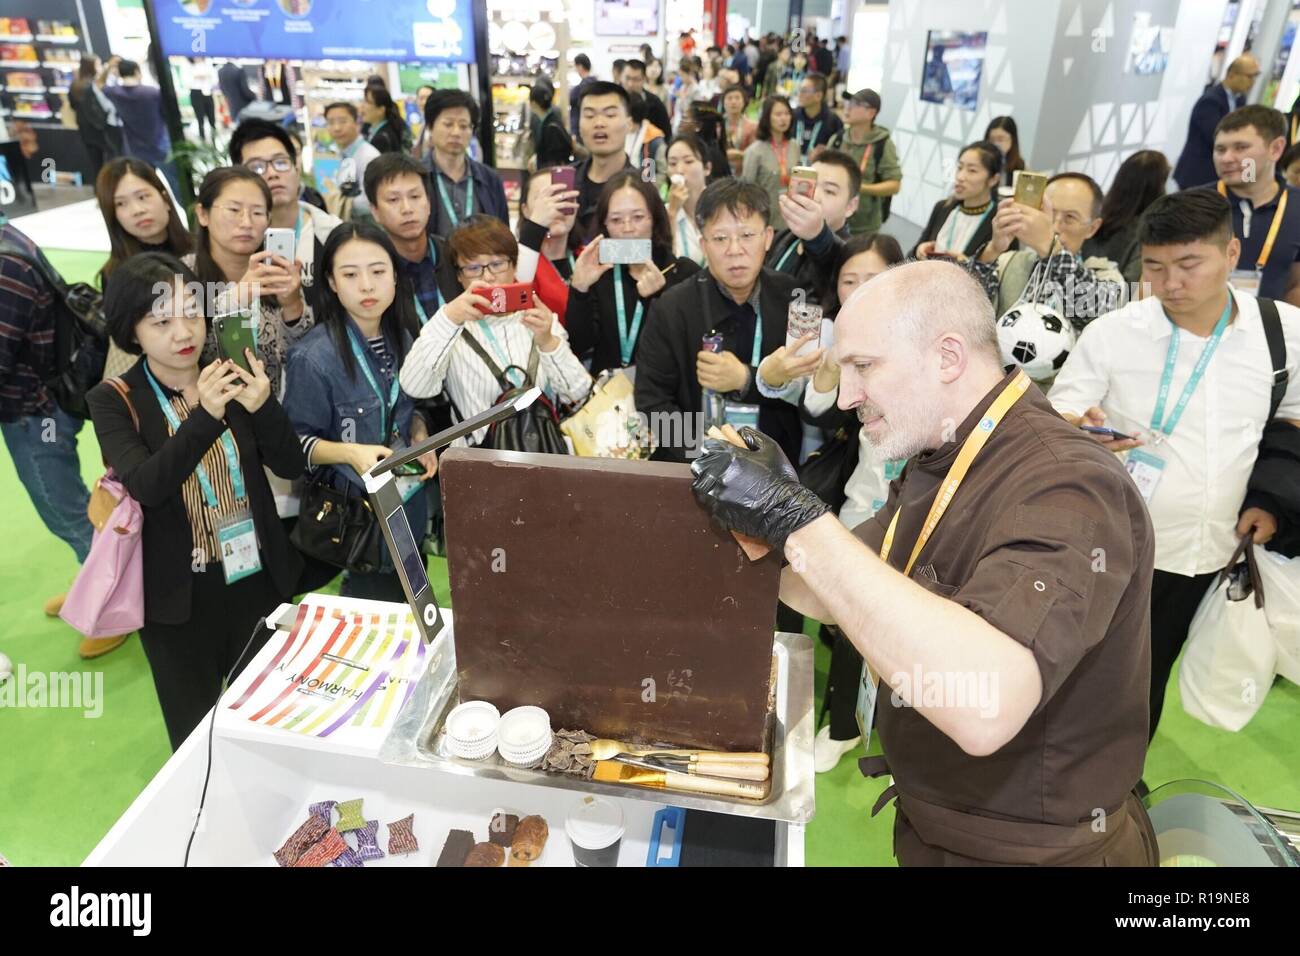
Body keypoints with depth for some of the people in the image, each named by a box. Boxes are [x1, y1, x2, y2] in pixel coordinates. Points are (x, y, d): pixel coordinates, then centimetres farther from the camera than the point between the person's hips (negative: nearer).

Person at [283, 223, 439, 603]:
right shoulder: (314, 356, -20)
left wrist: (421, 438, -4)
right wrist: (350, 452, -29)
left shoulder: (402, 339, 0)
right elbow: (295, 443, -13)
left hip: (408, 505, 6)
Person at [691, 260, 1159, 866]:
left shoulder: (1064, 483, -28)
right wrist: (762, 522, -14)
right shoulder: (939, 464, 1)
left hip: (1037, 849, -7)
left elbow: (985, 709, -43)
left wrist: (795, 519, -38)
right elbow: (826, 597, 5)